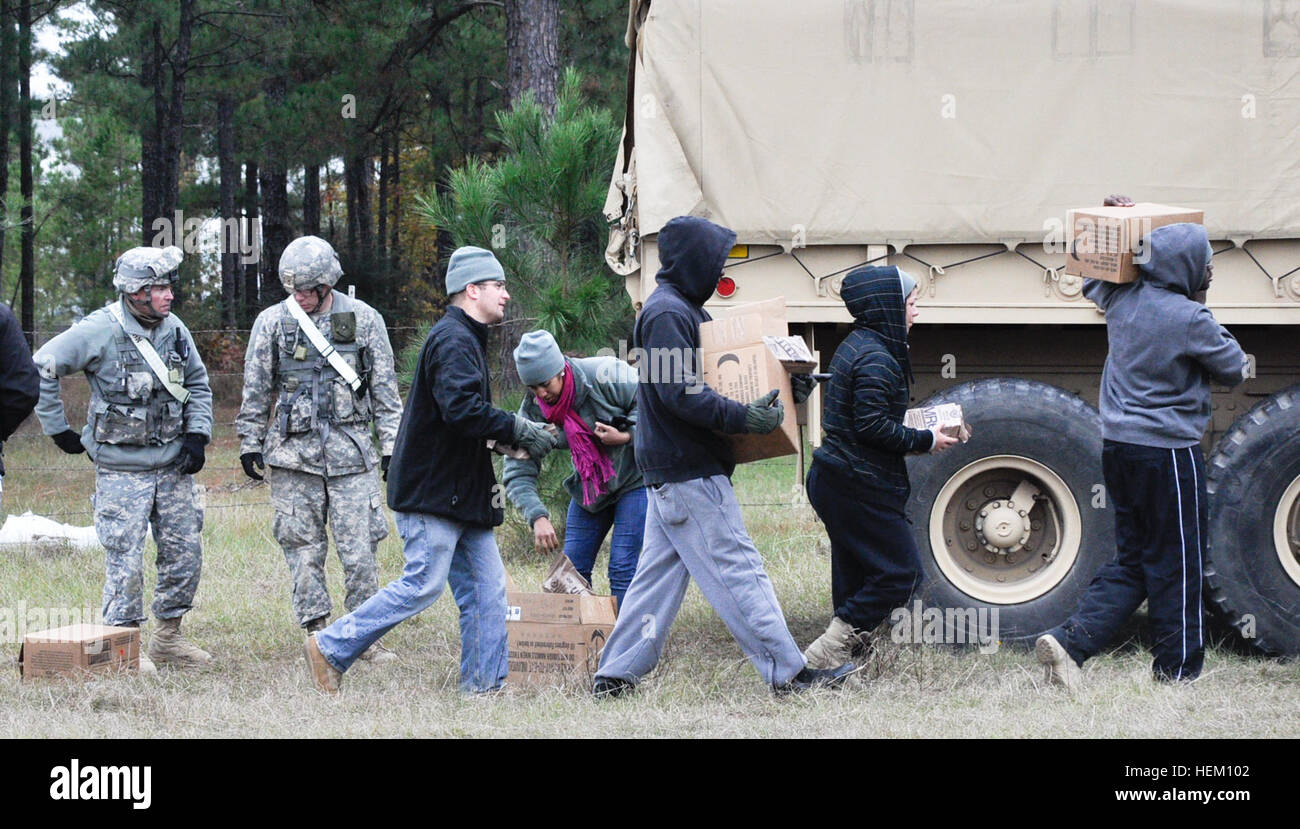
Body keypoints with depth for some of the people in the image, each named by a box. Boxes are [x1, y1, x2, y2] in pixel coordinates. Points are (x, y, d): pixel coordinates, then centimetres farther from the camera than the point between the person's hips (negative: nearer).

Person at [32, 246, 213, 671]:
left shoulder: (174, 330, 4)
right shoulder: (100, 332, -14)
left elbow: (198, 385, 18)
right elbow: (40, 369, -8)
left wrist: (197, 436, 5)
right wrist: (58, 429, -4)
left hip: (173, 465, 6)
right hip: (121, 467, -6)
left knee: (185, 551, 7)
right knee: (125, 558, -6)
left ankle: (168, 637, 21)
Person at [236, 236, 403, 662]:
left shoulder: (364, 319, 4)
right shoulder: (272, 322, 4)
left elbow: (385, 387, 9)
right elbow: (256, 390, 11)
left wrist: (391, 444, 6)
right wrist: (250, 443, 9)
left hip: (351, 449, -1)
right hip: (294, 451, 1)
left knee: (359, 547, -4)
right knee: (303, 547, 1)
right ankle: (316, 634, 8)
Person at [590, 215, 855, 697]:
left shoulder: (683, 310, 18)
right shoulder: (667, 313, -16)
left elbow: (702, 377, 25)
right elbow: (680, 393, -24)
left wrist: (775, 390, 14)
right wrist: (744, 418, -24)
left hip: (668, 472, 11)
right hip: (689, 472, -11)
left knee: (659, 574, 11)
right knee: (737, 570, -7)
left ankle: (615, 675, 12)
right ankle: (787, 672, -6)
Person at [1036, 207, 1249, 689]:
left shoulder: (1121, 300, 2)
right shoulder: (1190, 319, -17)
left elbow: (1092, 283, 27)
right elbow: (1234, 370, -2)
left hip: (1117, 446, 7)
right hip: (1168, 451, -7)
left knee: (1131, 560, 15)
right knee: (1176, 566, 6)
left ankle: (1070, 641, -1)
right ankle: (1177, 672, 13)